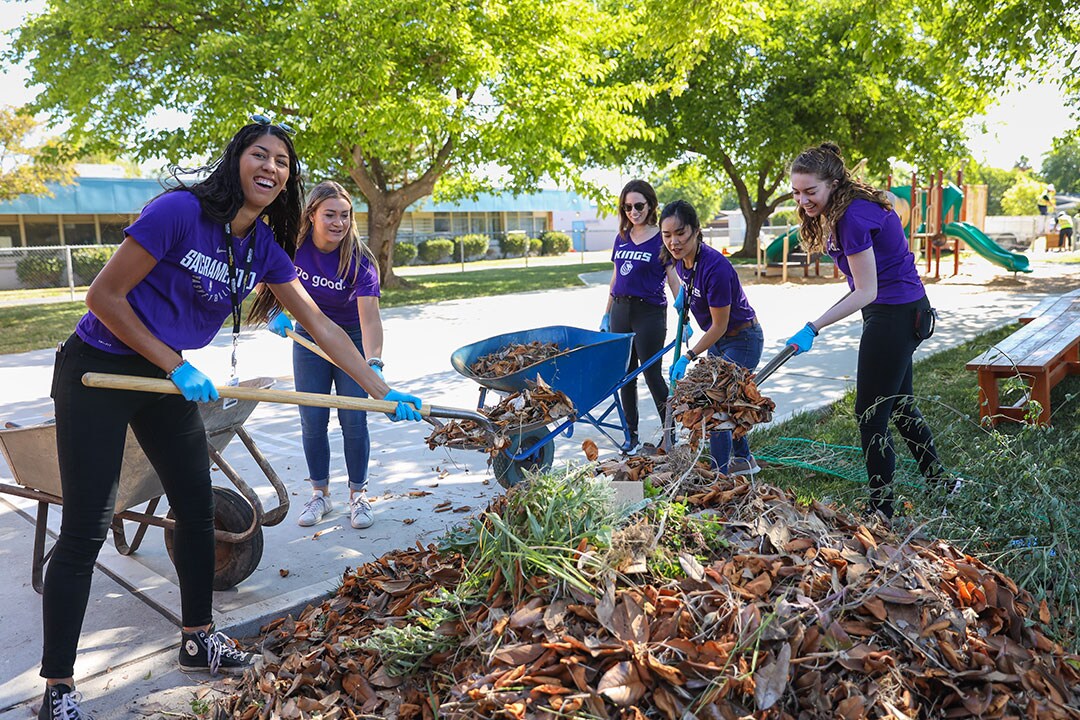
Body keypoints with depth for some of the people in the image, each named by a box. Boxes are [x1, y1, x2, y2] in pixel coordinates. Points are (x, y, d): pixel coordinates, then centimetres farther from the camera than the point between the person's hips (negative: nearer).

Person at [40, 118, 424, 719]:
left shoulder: (264, 247, -2)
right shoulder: (180, 211, -22)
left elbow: (323, 327, -1)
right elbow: (104, 296, -18)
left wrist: (386, 393, -4)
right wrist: (177, 366, -18)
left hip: (169, 378, 7)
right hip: (98, 372, -7)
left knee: (198, 508, 10)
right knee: (85, 530, -3)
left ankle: (199, 639, 28)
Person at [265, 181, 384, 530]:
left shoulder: (359, 259, -26)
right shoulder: (293, 245, -17)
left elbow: (369, 316, -38)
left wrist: (374, 365, -51)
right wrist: (275, 312, -17)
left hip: (352, 339, -2)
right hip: (309, 336, 3)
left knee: (353, 421, -2)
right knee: (312, 421, 5)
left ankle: (358, 494, 15)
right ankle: (320, 494, 21)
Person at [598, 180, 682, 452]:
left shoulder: (661, 240, -5)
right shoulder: (621, 239, 11)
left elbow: (674, 281, -8)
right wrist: (606, 315, 16)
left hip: (650, 312, -6)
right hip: (621, 310, 6)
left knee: (652, 374, -2)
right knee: (626, 375, 8)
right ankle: (632, 435, 18)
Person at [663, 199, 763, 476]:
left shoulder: (715, 267, -32)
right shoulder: (681, 260, -9)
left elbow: (719, 326, -25)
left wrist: (688, 357, -21)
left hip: (742, 340, -9)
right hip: (719, 340, 9)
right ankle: (744, 460, 39)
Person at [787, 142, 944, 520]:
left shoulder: (853, 217, -25)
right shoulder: (843, 209, 5)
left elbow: (866, 292, -24)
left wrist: (812, 329, -29)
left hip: (894, 314, -10)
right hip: (897, 311, 10)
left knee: (871, 413, -3)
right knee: (899, 404, 21)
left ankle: (882, 510, 9)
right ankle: (939, 482, 38)